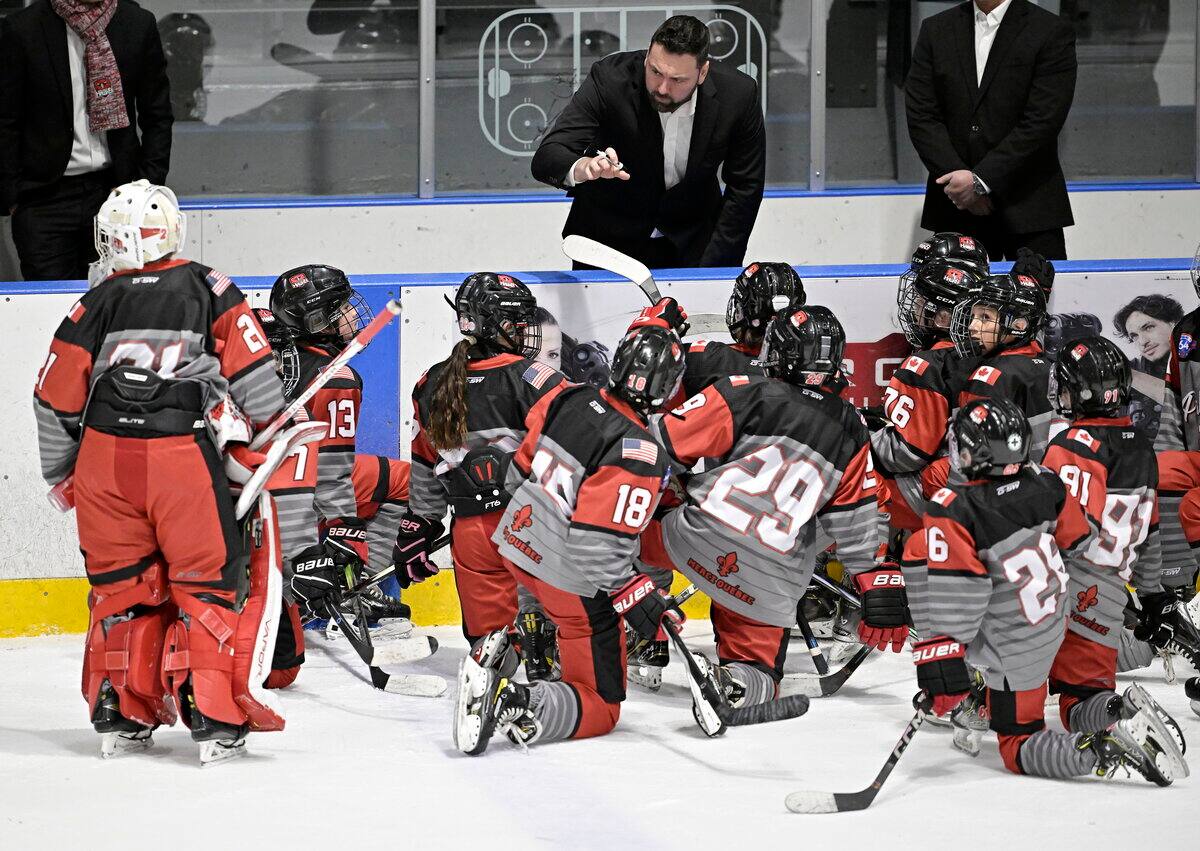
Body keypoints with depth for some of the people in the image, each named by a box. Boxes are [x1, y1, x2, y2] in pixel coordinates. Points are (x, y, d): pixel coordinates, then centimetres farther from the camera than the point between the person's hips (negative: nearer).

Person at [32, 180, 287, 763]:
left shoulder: (97, 303, 11)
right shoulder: (208, 289, 7)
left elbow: (57, 398, 12)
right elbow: (252, 371, 1)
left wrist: (63, 475, 25)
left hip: (103, 458, 2)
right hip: (186, 457, -2)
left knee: (121, 586, 15)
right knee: (209, 583, 5)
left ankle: (120, 716, 18)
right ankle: (216, 720, -2)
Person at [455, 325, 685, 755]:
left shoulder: (573, 399, -5)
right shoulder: (639, 455, -26)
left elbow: (521, 470, 10)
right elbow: (600, 546, -29)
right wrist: (640, 602, -20)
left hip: (519, 543, 7)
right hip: (572, 582, -7)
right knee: (599, 710, 4)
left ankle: (502, 650, 22)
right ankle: (513, 704, -24)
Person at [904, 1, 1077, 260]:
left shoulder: (1052, 33, -2)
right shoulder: (935, 30, 10)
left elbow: (1041, 124, -10)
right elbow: (921, 117, 4)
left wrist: (980, 180, -15)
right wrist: (958, 176, -9)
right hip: (956, 209, 3)